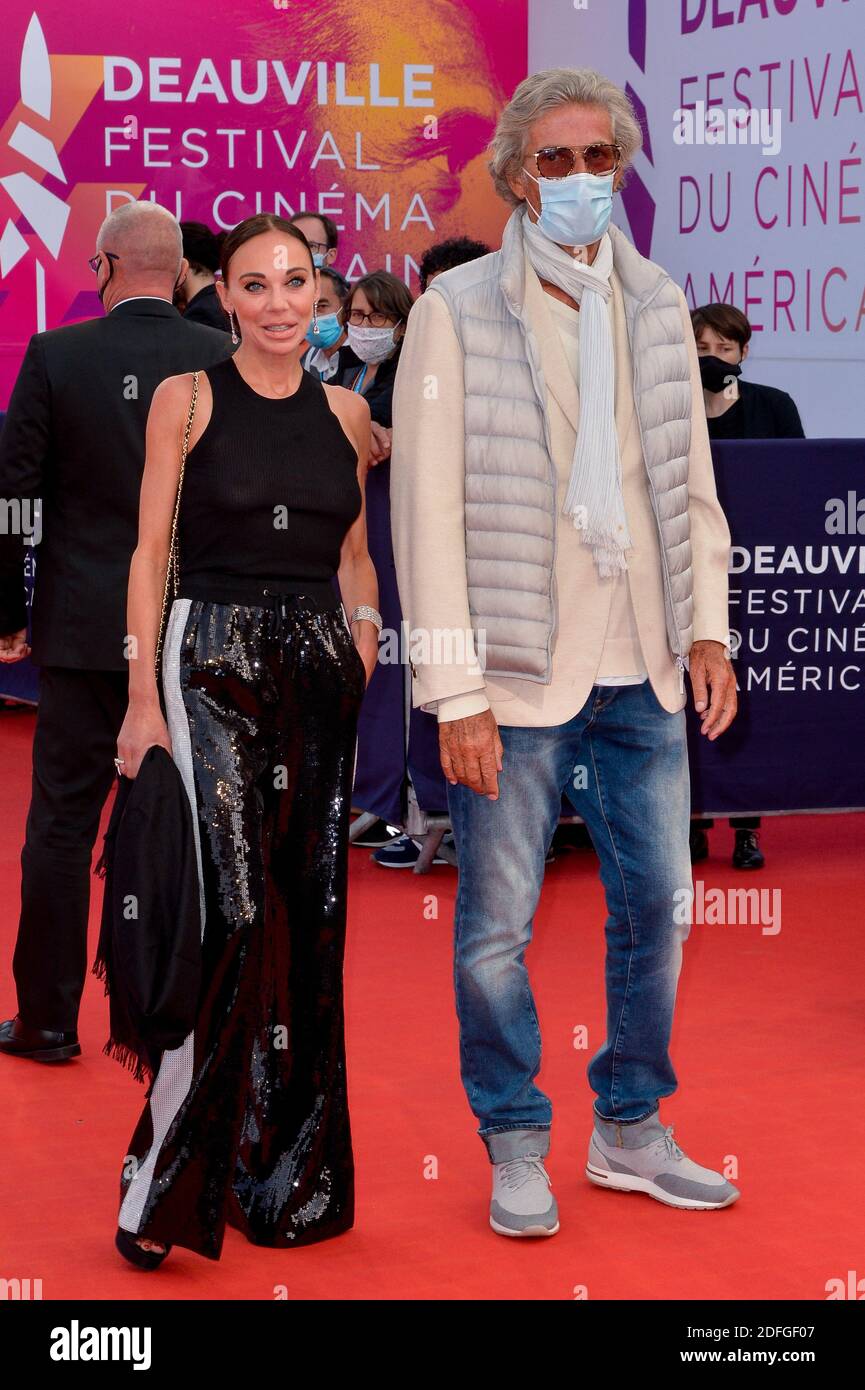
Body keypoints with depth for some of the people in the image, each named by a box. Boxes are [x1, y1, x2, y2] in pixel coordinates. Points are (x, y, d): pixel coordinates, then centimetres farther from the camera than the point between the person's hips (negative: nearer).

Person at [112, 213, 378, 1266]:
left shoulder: (344, 413, 11)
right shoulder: (188, 397, 0)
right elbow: (150, 555, -3)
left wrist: (364, 625, 5)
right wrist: (143, 699, -10)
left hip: (320, 669, 5)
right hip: (216, 659, -4)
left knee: (309, 915, 6)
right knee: (231, 913, -14)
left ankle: (288, 1168, 19)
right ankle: (168, 1177, -4)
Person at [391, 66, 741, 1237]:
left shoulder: (658, 306, 8)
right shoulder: (456, 314, -7)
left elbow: (692, 484, 13)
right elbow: (427, 511, -9)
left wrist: (707, 629, 3)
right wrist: (457, 693, -13)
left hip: (643, 674, 5)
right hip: (517, 677, -4)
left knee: (657, 908, 12)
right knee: (497, 927, 5)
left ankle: (632, 1131, 29)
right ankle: (516, 1148, 23)